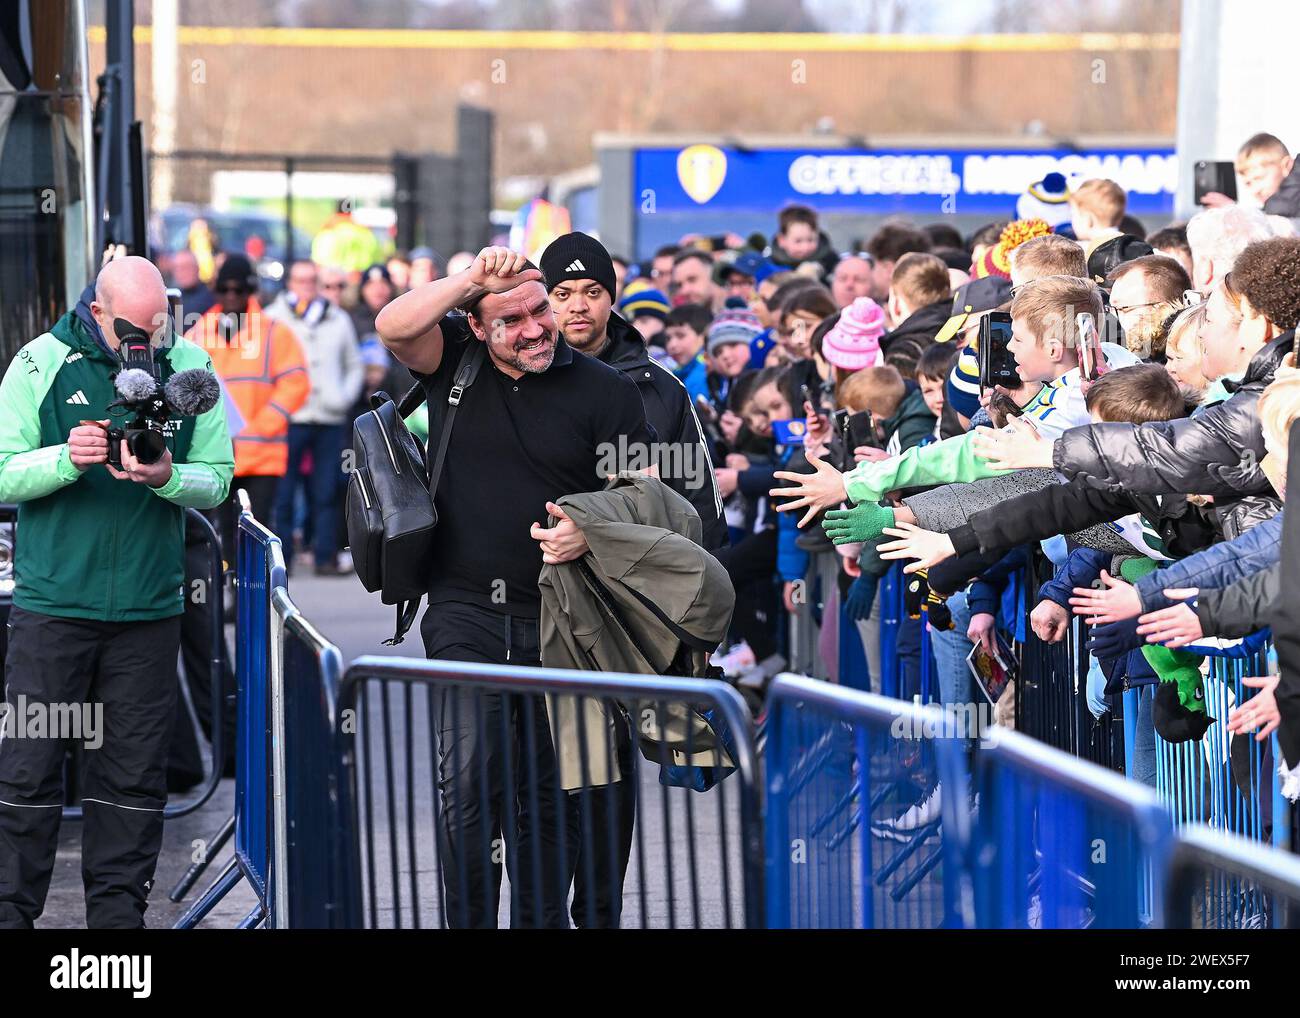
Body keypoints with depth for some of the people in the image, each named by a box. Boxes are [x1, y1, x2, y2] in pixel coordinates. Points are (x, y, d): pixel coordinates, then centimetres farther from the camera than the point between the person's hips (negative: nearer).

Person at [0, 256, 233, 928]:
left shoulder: (189, 369, 3)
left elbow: (217, 479, 3)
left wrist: (168, 478, -17)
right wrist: (66, 459, -21)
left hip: (148, 606, 2)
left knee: (133, 773, 6)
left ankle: (118, 913, 16)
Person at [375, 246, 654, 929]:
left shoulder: (606, 391, 2)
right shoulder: (455, 359, 6)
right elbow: (393, 327, -12)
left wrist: (588, 533, -17)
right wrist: (473, 278, -18)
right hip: (466, 613, 0)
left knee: (548, 790, 9)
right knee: (470, 782, -9)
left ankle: (542, 918, 19)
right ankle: (469, 921, -3)